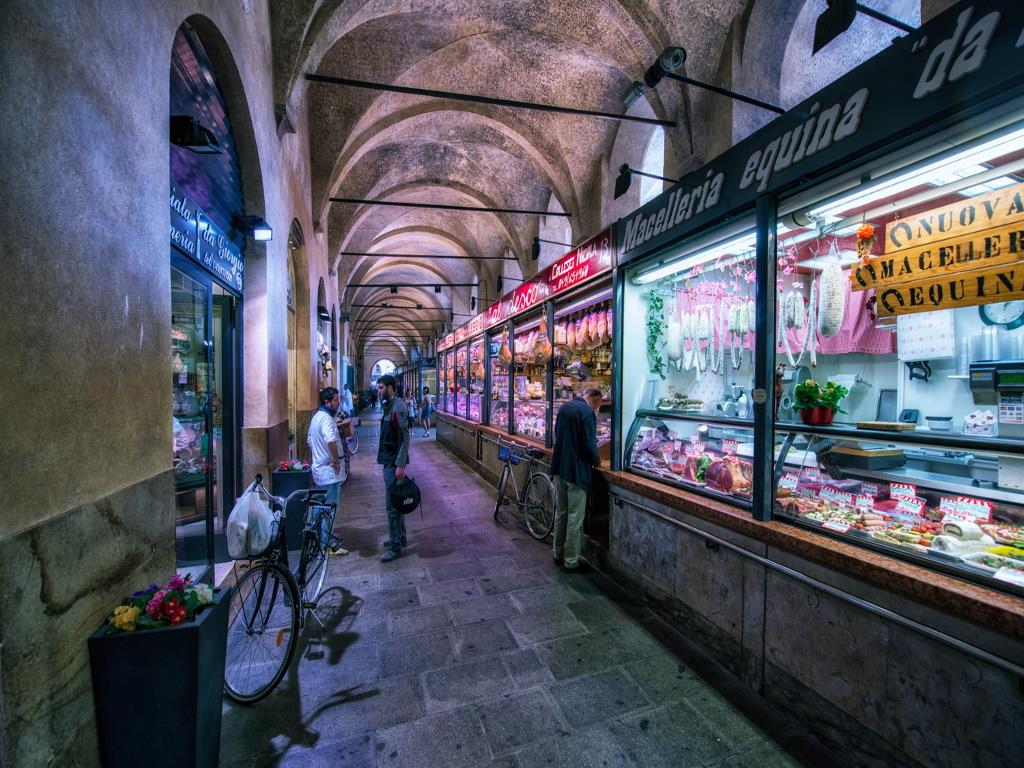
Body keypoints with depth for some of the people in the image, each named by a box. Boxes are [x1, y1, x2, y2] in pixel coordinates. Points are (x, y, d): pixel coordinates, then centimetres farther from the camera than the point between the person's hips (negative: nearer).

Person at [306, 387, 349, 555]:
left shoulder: (316, 417, 11)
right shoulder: (326, 418, -20)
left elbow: (309, 440, 23)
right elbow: (330, 440, -39)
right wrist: (337, 461, -27)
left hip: (319, 468, 10)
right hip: (329, 471, -10)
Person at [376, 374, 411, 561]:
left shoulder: (398, 407, -18)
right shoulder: (390, 405, 12)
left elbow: (404, 438, -22)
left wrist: (400, 465, -23)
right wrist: (394, 463, 18)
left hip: (394, 463, -10)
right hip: (389, 461, 10)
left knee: (392, 504, -2)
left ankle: (395, 545, 8)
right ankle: (400, 536, 31)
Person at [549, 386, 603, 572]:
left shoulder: (564, 407, 8)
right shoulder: (587, 412, -16)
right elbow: (589, 445, -20)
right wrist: (596, 460, -1)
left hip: (559, 467, 8)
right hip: (576, 471, -8)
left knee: (561, 513, 19)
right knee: (575, 518, 4)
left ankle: (558, 554, 31)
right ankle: (571, 561, 14)